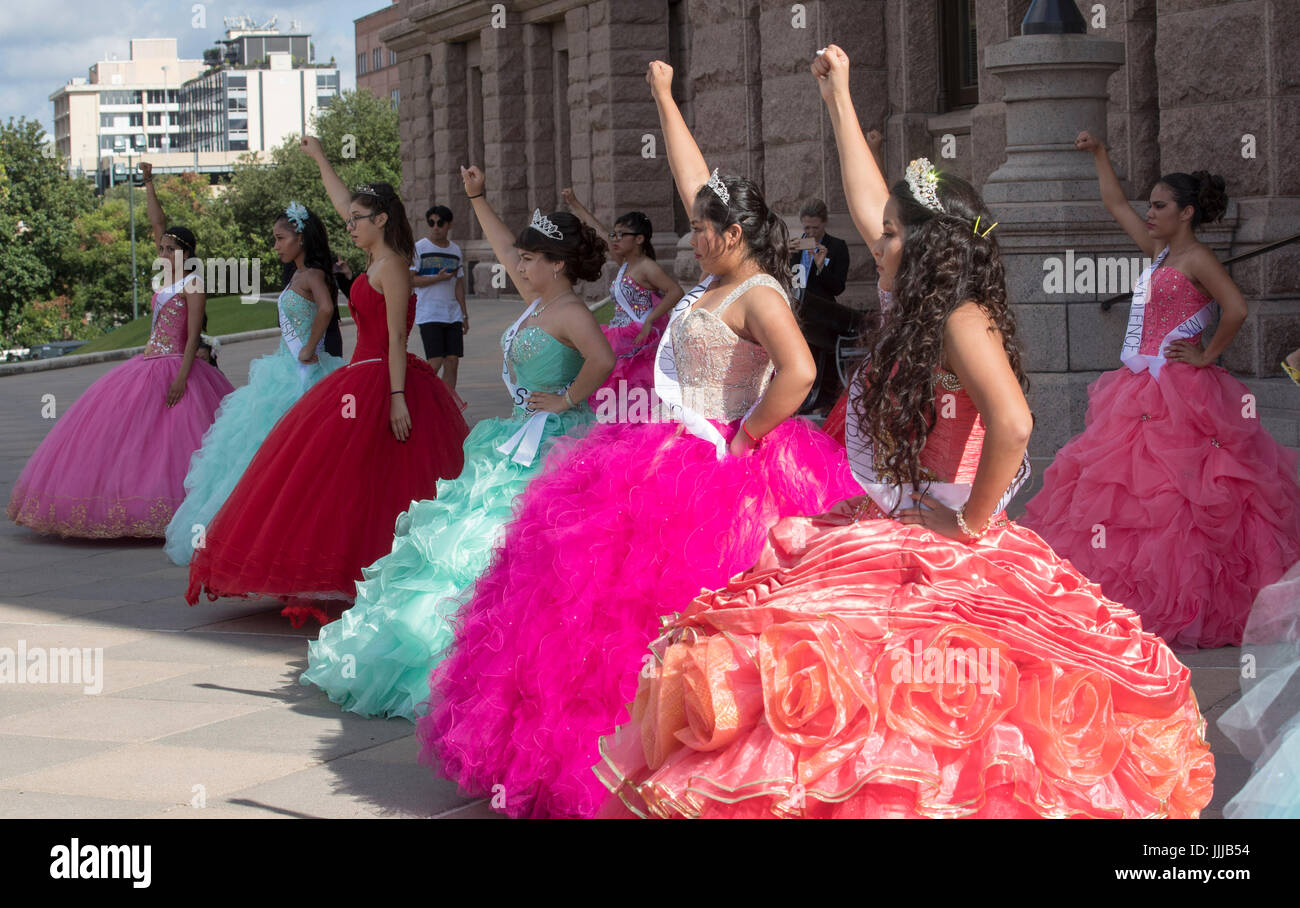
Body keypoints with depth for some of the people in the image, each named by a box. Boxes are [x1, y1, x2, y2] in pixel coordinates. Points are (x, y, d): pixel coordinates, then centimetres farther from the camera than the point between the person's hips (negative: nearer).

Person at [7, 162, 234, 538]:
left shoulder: (193, 282, -8)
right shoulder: (165, 273, 13)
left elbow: (193, 334, -15)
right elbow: (157, 223, 16)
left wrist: (182, 377, -23)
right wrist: (148, 182, 12)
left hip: (175, 366, -9)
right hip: (148, 364, 9)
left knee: (170, 440, -13)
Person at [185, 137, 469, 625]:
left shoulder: (390, 265, -13)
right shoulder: (379, 258, 12)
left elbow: (396, 337, -18)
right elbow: (344, 203, 27)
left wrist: (397, 396, -23)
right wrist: (320, 158, 35)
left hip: (381, 382, -10)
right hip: (366, 379, 10)